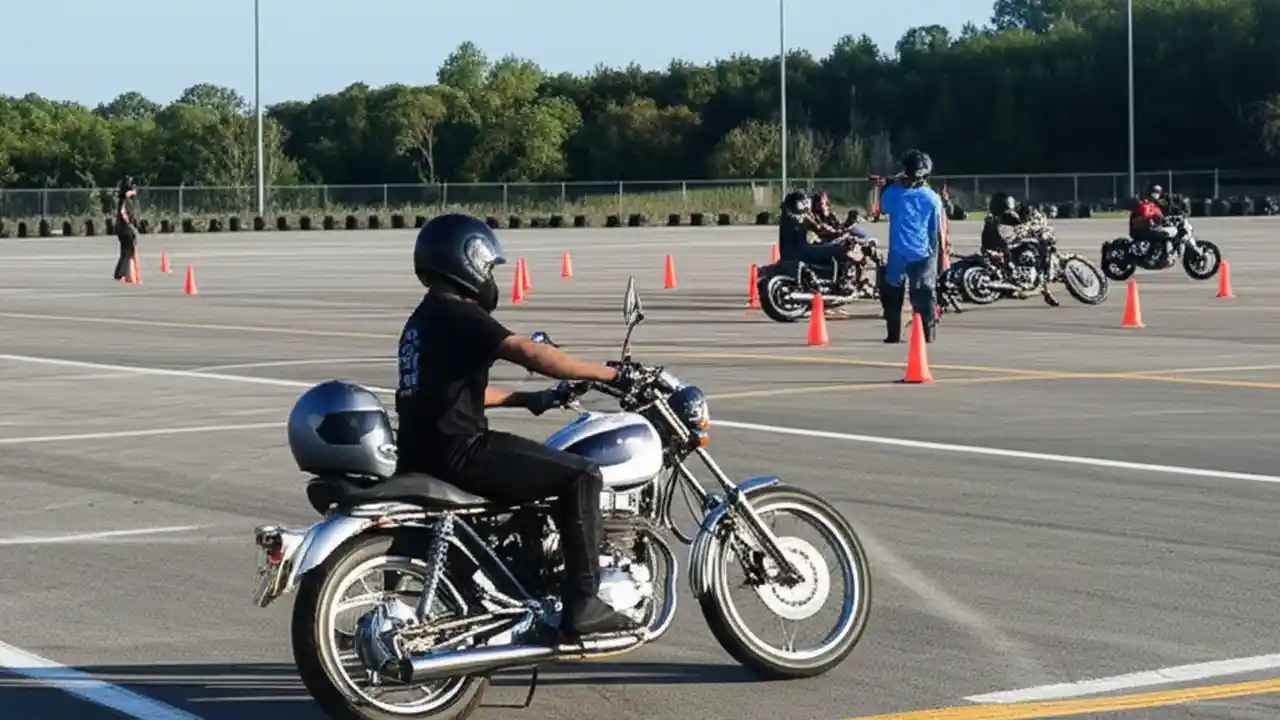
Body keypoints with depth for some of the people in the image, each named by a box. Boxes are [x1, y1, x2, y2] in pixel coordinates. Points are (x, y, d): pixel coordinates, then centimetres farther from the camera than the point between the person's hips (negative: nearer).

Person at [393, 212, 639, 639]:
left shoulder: (423, 320, 19)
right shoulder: (458, 315, -12)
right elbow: (529, 353, -24)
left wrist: (527, 399, 33)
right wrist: (609, 374, -19)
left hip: (422, 456, 11)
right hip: (460, 451, -11)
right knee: (582, 476, -9)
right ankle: (582, 604, -14)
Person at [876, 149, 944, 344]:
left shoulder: (893, 192, -1)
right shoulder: (932, 198, 0)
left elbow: (882, 208, 22)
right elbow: (936, 232, 3)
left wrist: (893, 184, 27)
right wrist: (936, 257, 11)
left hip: (898, 254, 0)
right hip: (923, 255, 0)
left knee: (892, 296, 13)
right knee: (925, 296, 4)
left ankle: (893, 335, 11)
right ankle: (928, 334, -5)